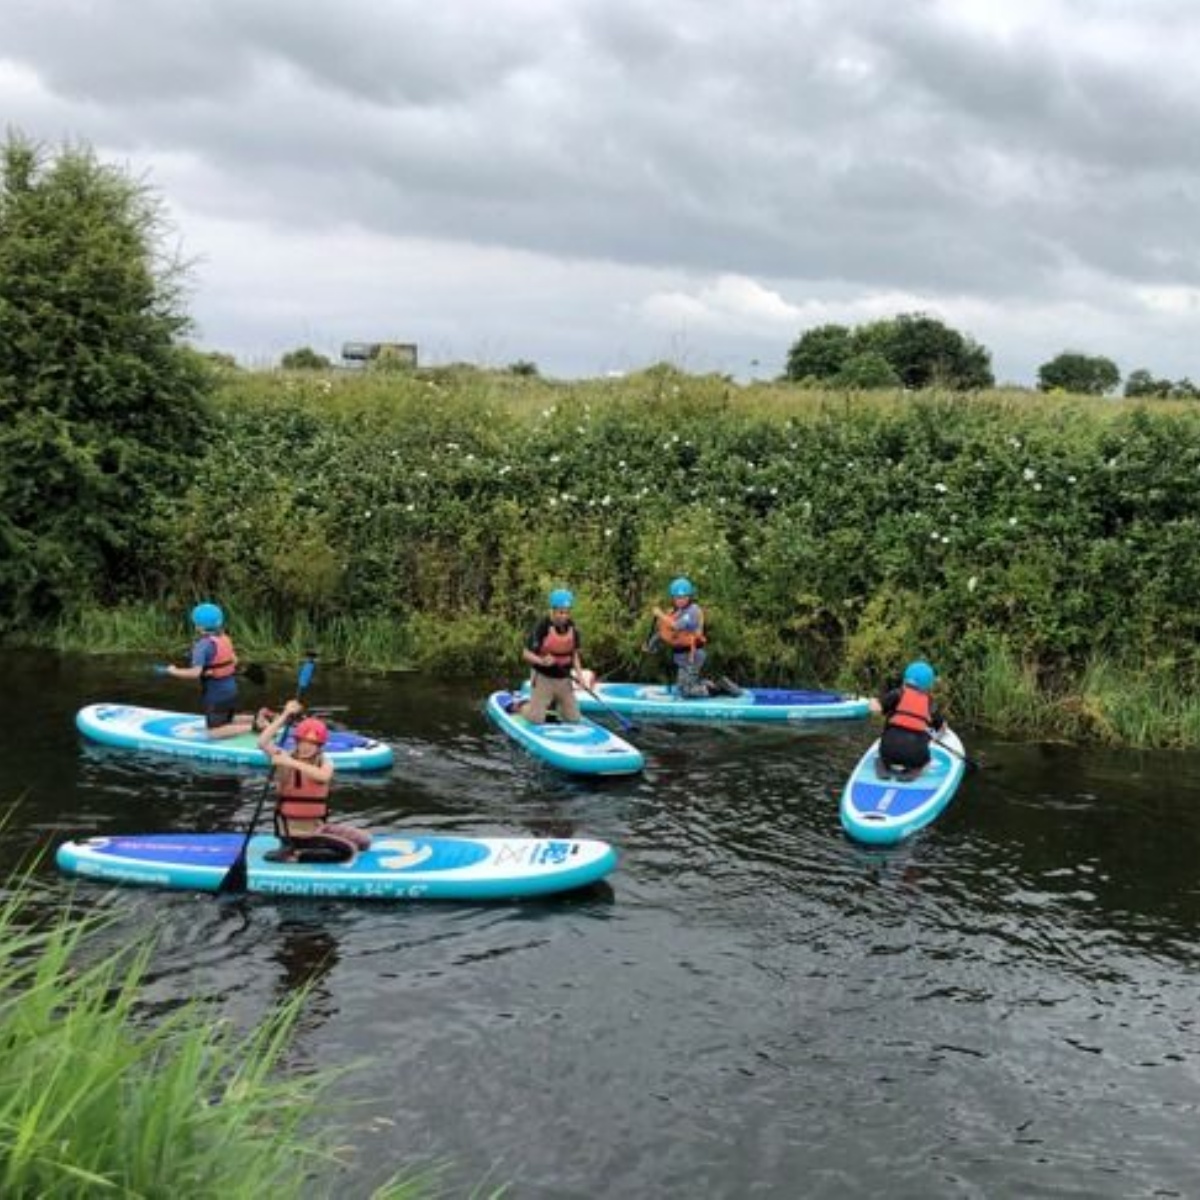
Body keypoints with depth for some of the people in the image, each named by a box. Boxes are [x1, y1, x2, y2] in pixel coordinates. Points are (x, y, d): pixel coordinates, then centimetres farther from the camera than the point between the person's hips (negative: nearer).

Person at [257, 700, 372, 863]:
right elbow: (262, 743, -29)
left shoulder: (325, 763, -3)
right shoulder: (284, 758, -8)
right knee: (348, 850, -19)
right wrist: (285, 715, -30)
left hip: (316, 829, 6)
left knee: (364, 841, -3)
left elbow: (324, 776, -30)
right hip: (292, 834, -6)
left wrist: (292, 763, -40)